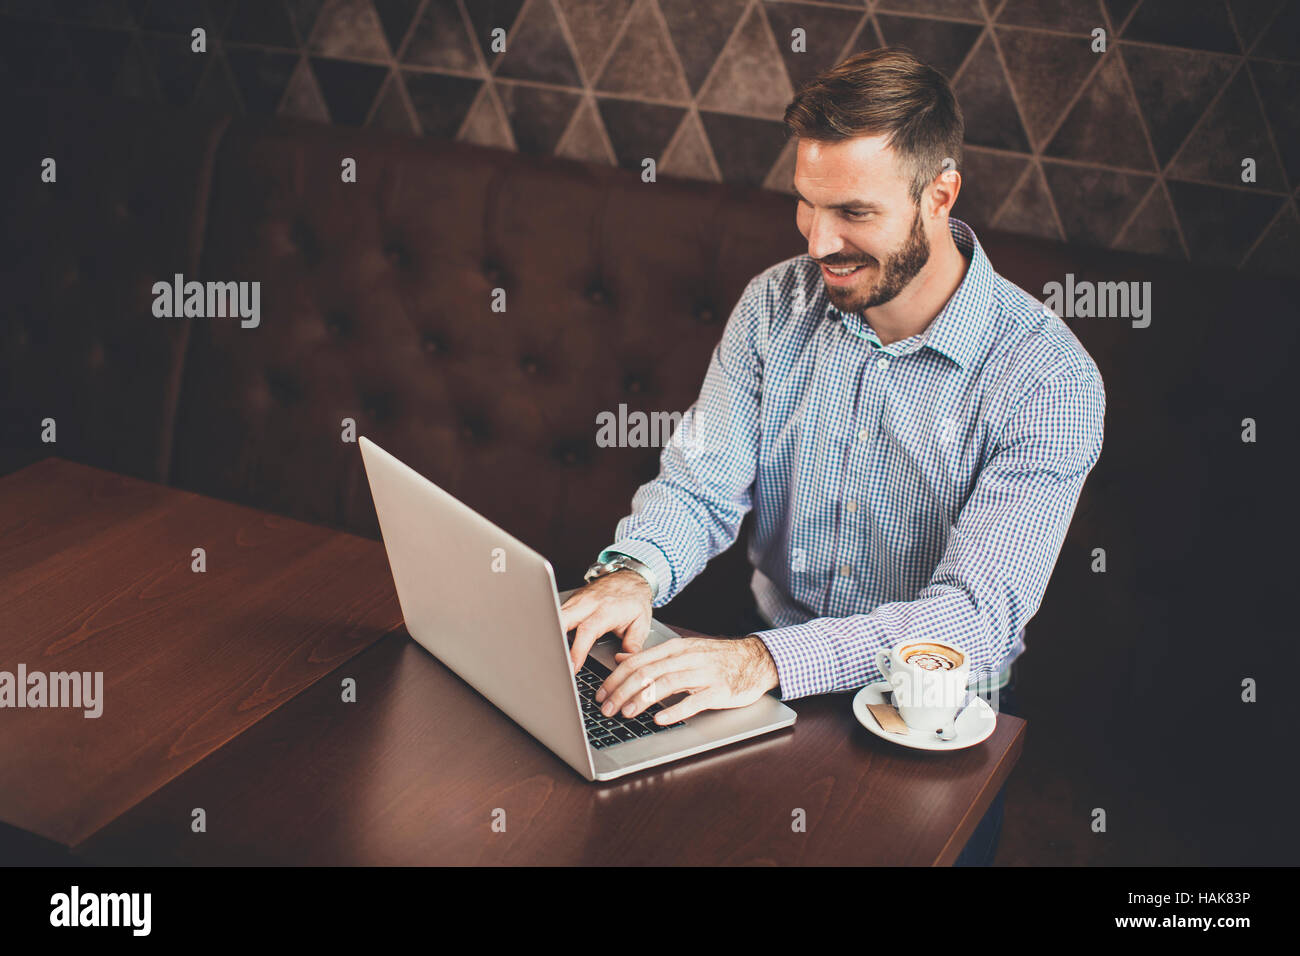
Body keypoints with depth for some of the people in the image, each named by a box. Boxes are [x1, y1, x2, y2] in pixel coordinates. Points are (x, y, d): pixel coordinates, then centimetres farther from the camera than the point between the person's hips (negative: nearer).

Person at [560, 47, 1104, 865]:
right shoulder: (776, 304, -1)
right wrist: (634, 572, -25)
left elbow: (978, 615, -24)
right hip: (771, 674, 3)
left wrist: (771, 660, -37)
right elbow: (699, 487, -1)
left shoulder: (1050, 379, -17)